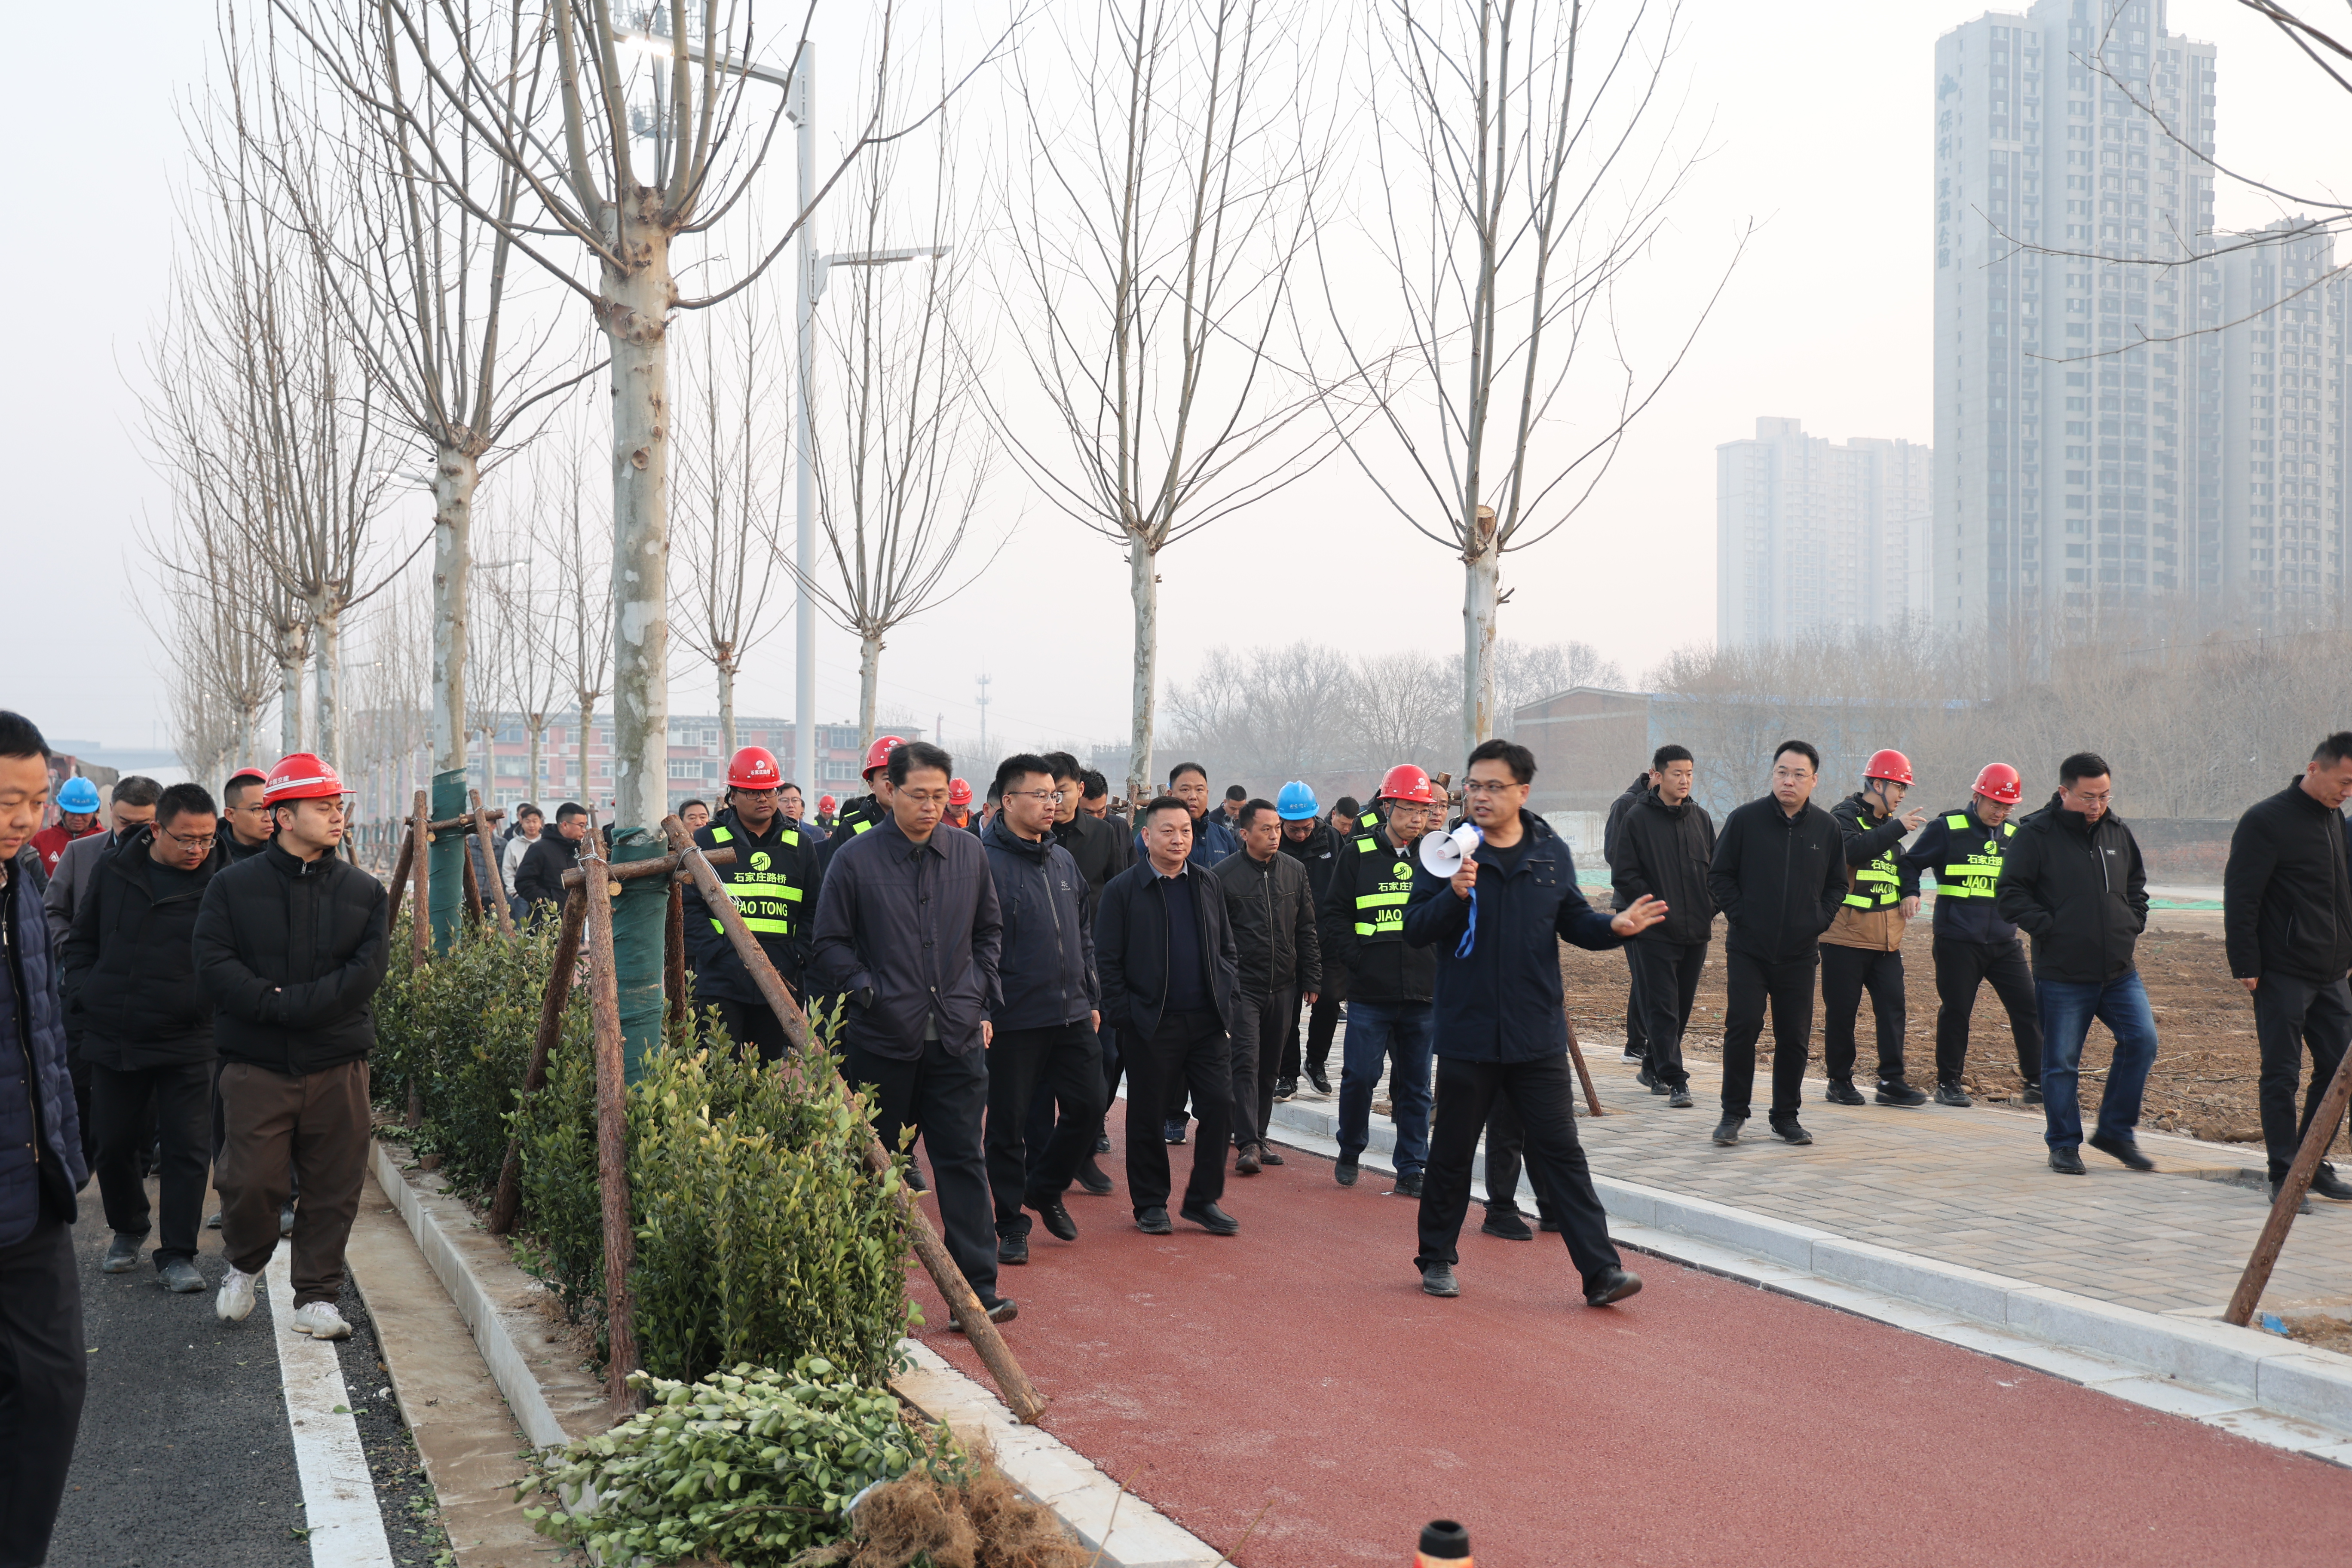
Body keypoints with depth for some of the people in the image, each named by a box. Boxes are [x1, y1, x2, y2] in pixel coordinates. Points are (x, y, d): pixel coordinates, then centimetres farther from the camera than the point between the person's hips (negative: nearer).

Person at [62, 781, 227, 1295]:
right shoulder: (114, 871, 4)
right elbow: (81, 941, 15)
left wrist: (204, 1000, -11)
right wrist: (82, 994, 2)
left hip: (186, 1045, -3)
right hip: (111, 1038, 3)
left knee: (188, 1148, -2)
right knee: (114, 1144, 14)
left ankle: (177, 1254, 8)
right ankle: (127, 1230, 37)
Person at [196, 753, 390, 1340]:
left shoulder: (365, 892, 6)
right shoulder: (234, 886, 4)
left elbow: (366, 973, -4)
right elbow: (214, 965, -7)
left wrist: (292, 1004, -14)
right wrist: (277, 1006, -17)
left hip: (338, 1067, 2)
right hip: (257, 1067, -1)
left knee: (333, 1188, 5)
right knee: (250, 1182, -2)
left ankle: (317, 1297, 19)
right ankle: (245, 1265, 28)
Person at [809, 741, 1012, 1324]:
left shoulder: (969, 853, 6)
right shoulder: (855, 858, -4)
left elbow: (990, 932, 19)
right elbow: (829, 947, 2)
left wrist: (979, 996, 10)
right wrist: (868, 990, -10)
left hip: (957, 1036, 2)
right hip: (881, 1040, -2)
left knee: (963, 1160, 0)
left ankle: (978, 1289, 3)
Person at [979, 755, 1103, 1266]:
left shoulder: (1064, 860, 13)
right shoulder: (985, 861, -10)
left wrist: (1092, 999, 17)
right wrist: (982, 1010, -17)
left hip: (1072, 1014, 6)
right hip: (1014, 1019, -6)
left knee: (1088, 1106, 7)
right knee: (1010, 1124, 4)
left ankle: (1045, 1189, 30)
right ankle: (1012, 1222, 19)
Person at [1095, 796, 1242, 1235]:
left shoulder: (1207, 885, 11)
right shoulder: (1122, 890, -3)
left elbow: (1228, 949, 17)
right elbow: (1107, 961, -3)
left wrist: (1223, 996, 5)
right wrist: (1123, 1014, -9)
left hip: (1207, 1021, 4)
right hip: (1152, 1023, -4)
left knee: (1220, 1107, 2)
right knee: (1148, 1116, 5)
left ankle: (1203, 1199, 16)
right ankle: (1150, 1204, 19)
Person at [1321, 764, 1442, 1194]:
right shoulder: (1359, 854, 2)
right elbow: (1335, 913, 3)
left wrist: (1442, 961, 4)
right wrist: (1353, 957, -7)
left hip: (1422, 995, 2)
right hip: (1370, 995, -2)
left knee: (1415, 1085, 7)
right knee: (1360, 1076, -3)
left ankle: (1411, 1170, 15)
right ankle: (1349, 1154, 20)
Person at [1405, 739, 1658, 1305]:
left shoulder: (1552, 853, 4)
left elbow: (1574, 920, 12)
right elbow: (1415, 930, -8)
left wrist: (1615, 926, -7)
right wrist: (1454, 895, -24)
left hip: (1538, 1035, 1)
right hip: (1467, 1031, -1)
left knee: (1560, 1151, 2)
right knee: (1452, 1152, 11)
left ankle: (1601, 1270, 4)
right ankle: (1437, 1259, 27)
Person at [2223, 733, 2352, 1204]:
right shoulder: (2267, 821, -10)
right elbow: (2240, 899, -13)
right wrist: (2245, 965, -16)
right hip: (2282, 974, -7)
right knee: (2282, 1073, -2)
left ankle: (2313, 1164, 21)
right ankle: (2283, 1173, 6)